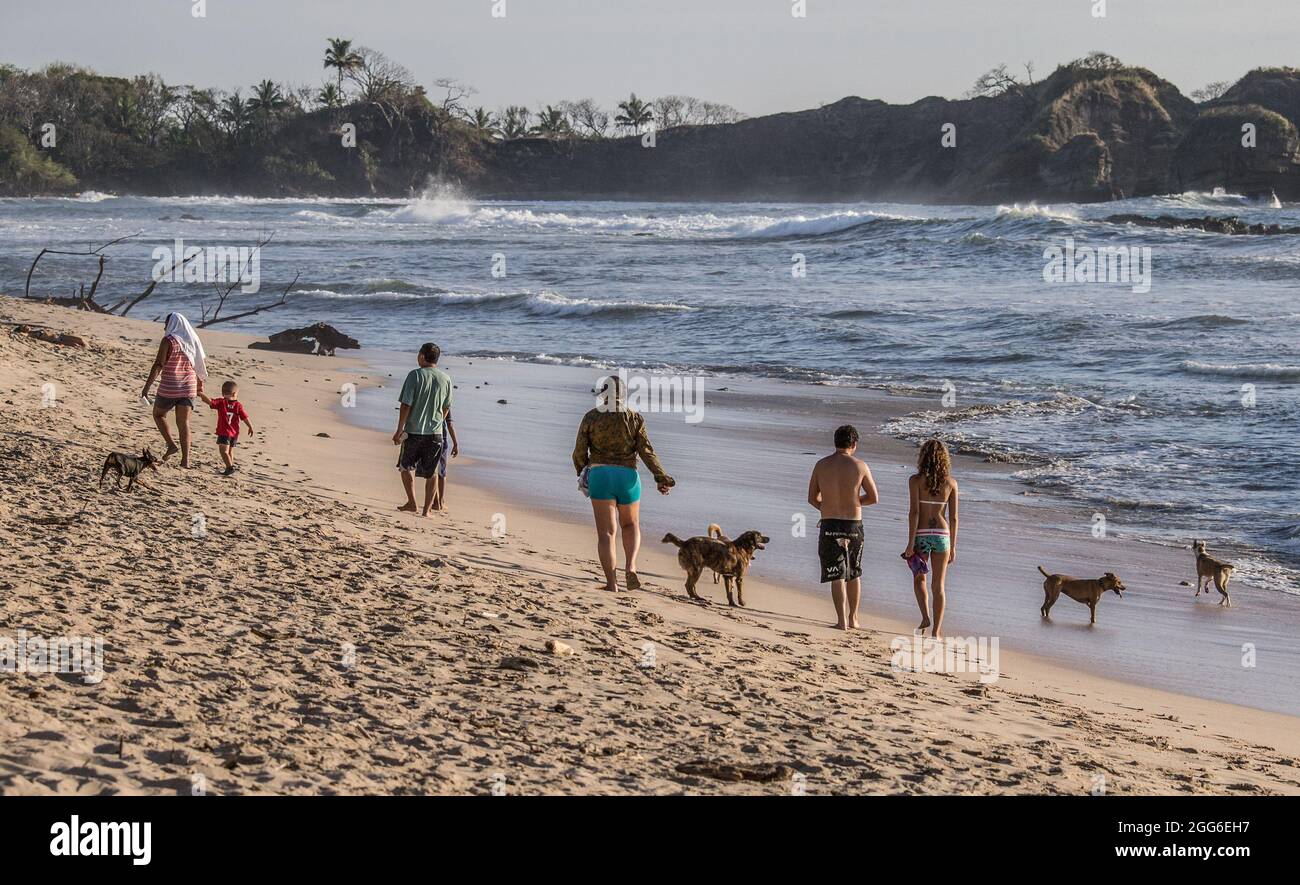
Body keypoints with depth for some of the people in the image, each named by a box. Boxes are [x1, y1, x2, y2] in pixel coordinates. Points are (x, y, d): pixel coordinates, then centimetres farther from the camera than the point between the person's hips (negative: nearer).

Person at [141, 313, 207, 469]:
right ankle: (185, 459, 1)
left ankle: (171, 445, 1)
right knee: (183, 422, 9)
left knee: (158, 414, 18)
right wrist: (200, 384, 30)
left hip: (169, 387, -5)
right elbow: (199, 366, 15)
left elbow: (158, 365, -16)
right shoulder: (192, 341, 7)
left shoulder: (168, 340, -11)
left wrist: (146, 387, -16)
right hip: (188, 388, 5)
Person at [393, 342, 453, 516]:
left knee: (406, 467, 16)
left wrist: (399, 430, -8)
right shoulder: (446, 378, 3)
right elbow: (446, 408, 11)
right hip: (436, 433, 3)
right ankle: (427, 509, 10)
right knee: (431, 473, 10)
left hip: (414, 430, -3)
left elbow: (406, 404, -12)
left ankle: (412, 503, 10)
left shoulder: (415, 375, -9)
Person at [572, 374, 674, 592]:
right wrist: (661, 477, 0)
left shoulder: (590, 418, 0)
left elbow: (579, 453, 2)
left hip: (599, 476, -1)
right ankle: (630, 567, -2)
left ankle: (611, 582, -8)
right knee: (631, 525, 22)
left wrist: (581, 474, 21)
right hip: (627, 476, 1)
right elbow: (646, 451, -5)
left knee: (606, 532, 1)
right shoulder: (634, 419, 0)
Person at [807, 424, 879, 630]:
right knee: (854, 574, 17)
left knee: (837, 575, 1)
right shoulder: (860, 466, -4)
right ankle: (853, 619, 22)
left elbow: (812, 498, 7)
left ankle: (842, 621, -7)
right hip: (854, 526, 0)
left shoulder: (821, 465, 0)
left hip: (829, 526, 0)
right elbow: (874, 498, 0)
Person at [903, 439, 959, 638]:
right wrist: (953, 547, 9)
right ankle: (936, 630, 7)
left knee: (919, 578, 20)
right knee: (938, 584, 9)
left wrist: (910, 543, -10)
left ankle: (925, 616, 1)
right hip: (942, 534, 2)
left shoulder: (916, 480, -7)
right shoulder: (950, 483, 1)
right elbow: (953, 517, 2)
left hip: (921, 534, -2)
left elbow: (914, 512, -12)